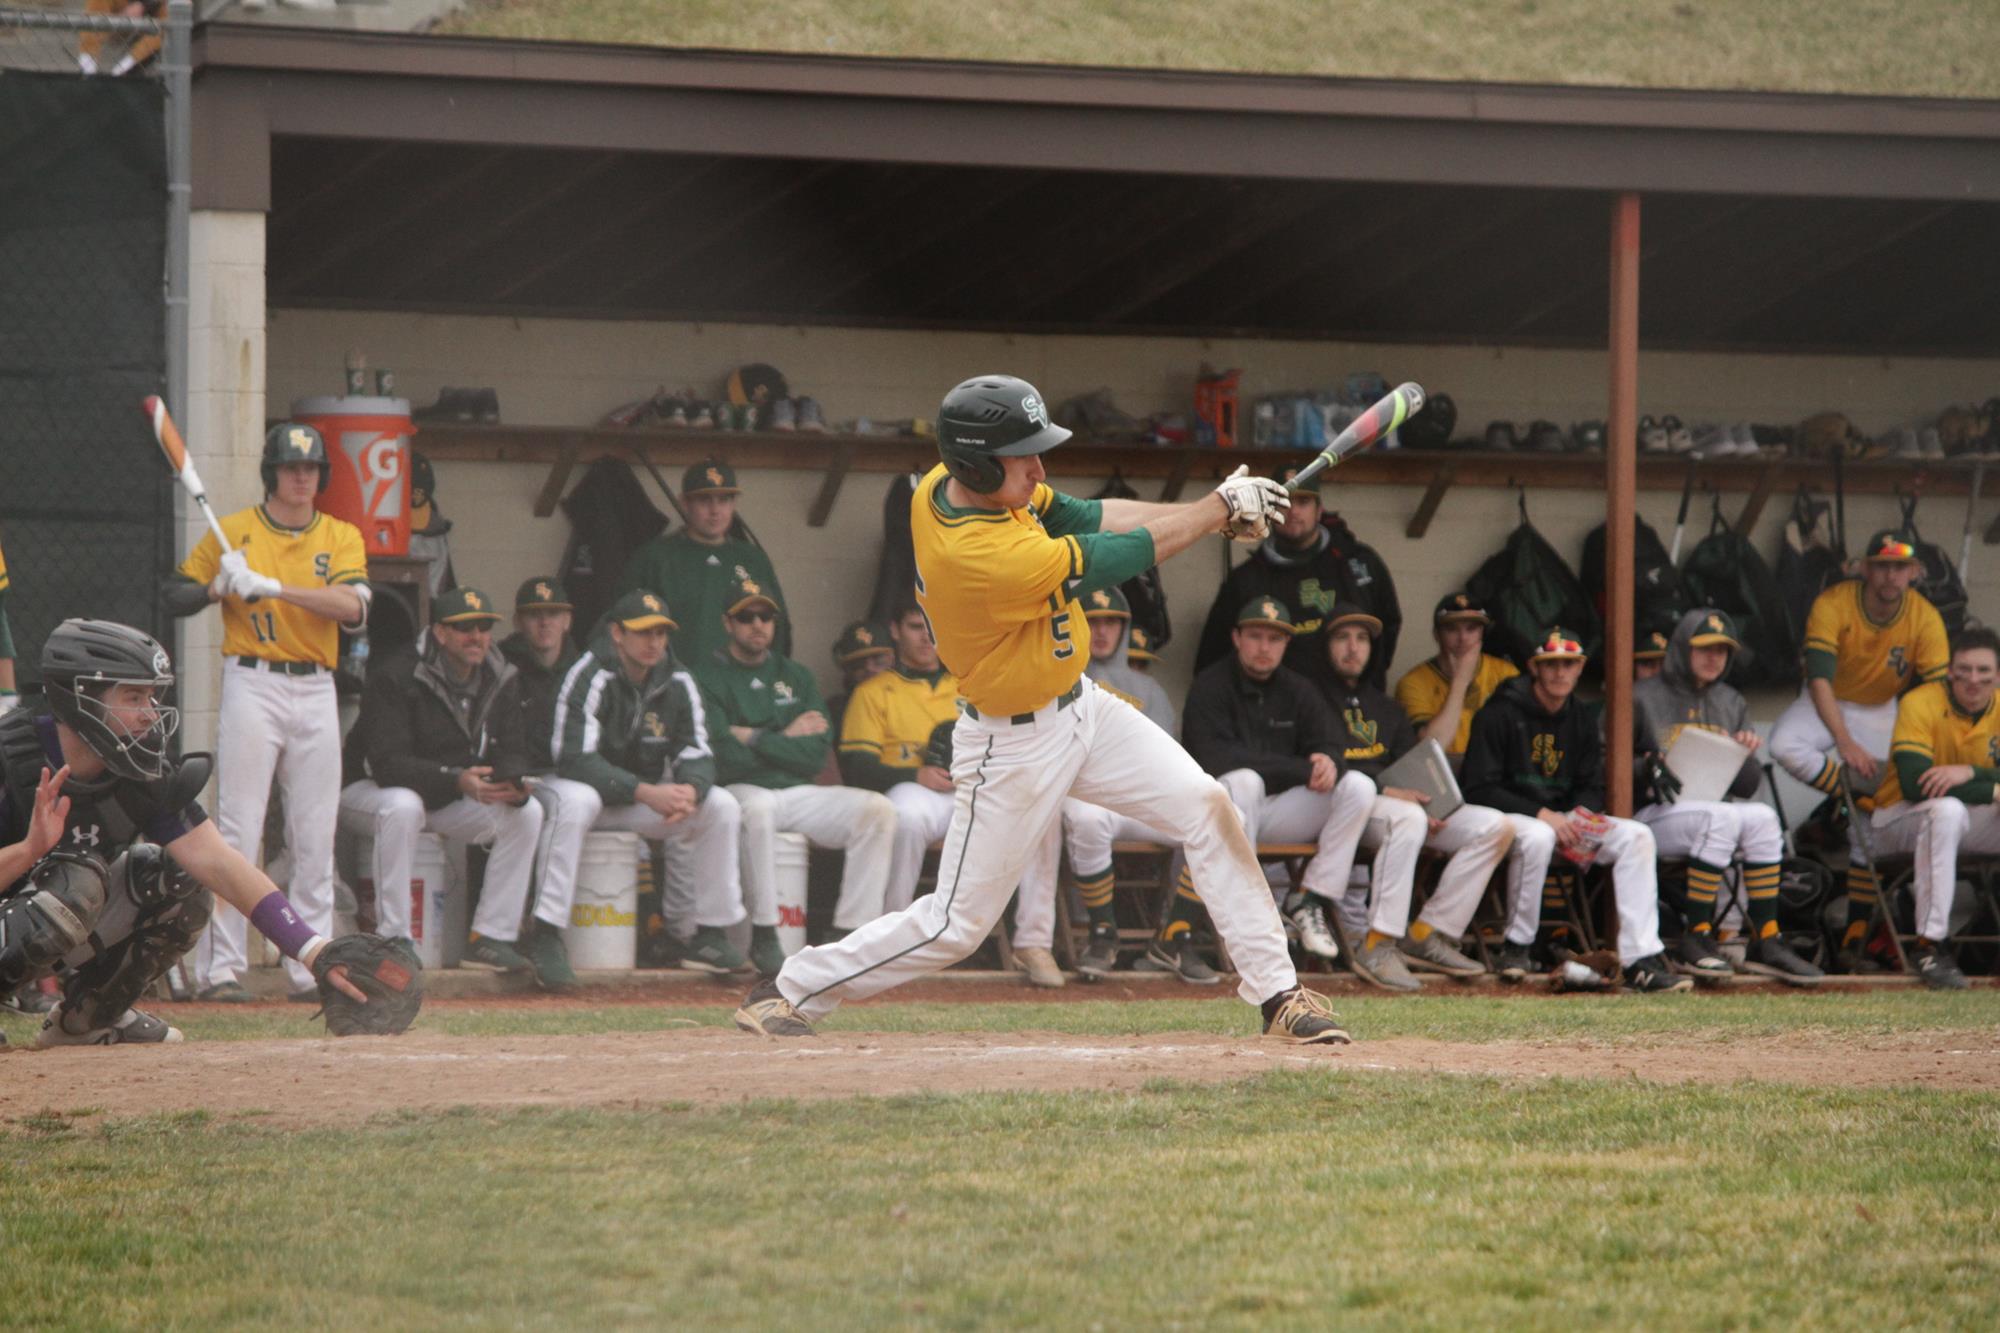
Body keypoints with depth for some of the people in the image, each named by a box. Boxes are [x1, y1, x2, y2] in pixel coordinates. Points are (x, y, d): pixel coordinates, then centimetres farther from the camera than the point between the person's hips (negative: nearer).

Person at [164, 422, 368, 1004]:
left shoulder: (341, 536, 9)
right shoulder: (232, 531, 5)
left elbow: (353, 606, -8)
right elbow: (177, 596, 7)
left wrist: (276, 586, -18)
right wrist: (218, 587, -14)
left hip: (316, 689, 3)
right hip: (252, 686, -3)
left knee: (316, 839, 3)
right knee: (237, 831, -8)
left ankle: (311, 967, 8)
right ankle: (220, 966, -9)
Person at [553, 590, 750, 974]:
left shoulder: (677, 683, 4)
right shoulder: (590, 679, -16)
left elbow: (697, 754, 0)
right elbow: (574, 759, -25)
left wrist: (689, 790, -26)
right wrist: (646, 793, -33)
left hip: (652, 796, 6)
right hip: (594, 798, -6)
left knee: (723, 807, -15)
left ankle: (711, 935, -12)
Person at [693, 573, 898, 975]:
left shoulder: (795, 677, 17)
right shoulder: (707, 678, 1)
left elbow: (816, 756, 3)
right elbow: (725, 759, -13)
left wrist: (757, 740, -6)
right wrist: (785, 739, -1)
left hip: (798, 793, 5)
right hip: (740, 792, -5)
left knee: (877, 809, -17)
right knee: (757, 808, -40)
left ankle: (850, 931, -21)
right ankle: (764, 935, -32)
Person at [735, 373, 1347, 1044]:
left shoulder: (947, 484, -9)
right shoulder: (985, 559, -35)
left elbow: (1085, 516, 1)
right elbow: (1125, 554, -24)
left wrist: (1216, 513, -9)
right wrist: (1221, 506, -11)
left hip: (1082, 707, 9)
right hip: (1015, 747, -9)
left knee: (1206, 806, -2)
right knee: (958, 923, 0)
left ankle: (1276, 993, 3)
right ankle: (788, 990, 17)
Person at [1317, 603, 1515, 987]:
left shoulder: (1386, 708, 27)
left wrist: (1429, 809, -5)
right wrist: (1386, 790, -22)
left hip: (1403, 804, 8)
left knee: (1494, 827, -8)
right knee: (1407, 818, -40)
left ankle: (1424, 937, -13)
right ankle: (1376, 945, -41)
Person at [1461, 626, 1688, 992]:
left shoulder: (1582, 720, 12)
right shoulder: (1500, 714, -8)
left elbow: (1592, 787, 14)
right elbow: (1478, 788, -14)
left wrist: (1582, 817, -12)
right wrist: (1542, 815, -23)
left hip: (1563, 816, 6)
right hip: (1506, 816, -6)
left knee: (1636, 836, -15)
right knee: (1537, 836, -40)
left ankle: (1641, 962, -22)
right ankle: (1515, 948, -21)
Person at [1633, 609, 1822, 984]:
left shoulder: (1732, 704, 18)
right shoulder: (1645, 698, 2)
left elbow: (1747, 787, 14)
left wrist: (1744, 756, -7)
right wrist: (1646, 768, -22)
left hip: (1718, 808, 5)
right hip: (1653, 813, -5)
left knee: (1764, 817, -27)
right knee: (1722, 818, -35)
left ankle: (1765, 940, -26)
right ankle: (1696, 936, -30)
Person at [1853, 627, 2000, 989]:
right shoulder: (1920, 704, -16)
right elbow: (1914, 782, -28)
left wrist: (1970, 773, -32)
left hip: (1971, 821, 5)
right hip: (1897, 820, -5)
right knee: (1946, 810, -38)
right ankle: (1930, 946, -38)